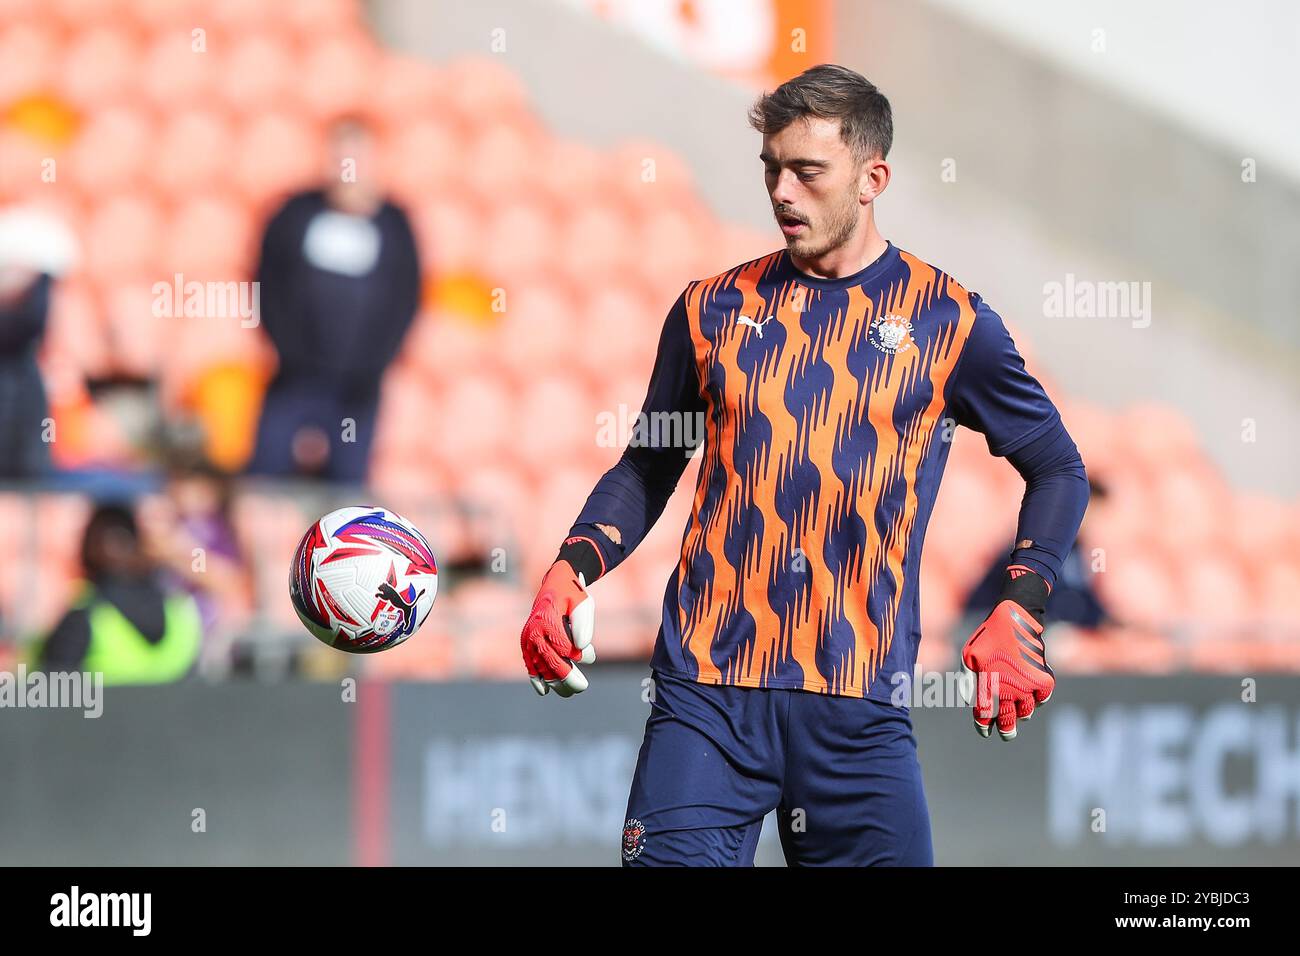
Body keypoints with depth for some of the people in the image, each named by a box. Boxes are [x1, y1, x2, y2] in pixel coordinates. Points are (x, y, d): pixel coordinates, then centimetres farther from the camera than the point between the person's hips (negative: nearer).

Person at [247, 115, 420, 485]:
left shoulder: (394, 228, 5)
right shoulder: (297, 216, 5)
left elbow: (404, 303, 5)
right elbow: (268, 289, 4)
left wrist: (367, 369, -6)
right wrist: (292, 356, -7)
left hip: (357, 389, 0)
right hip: (294, 384, 0)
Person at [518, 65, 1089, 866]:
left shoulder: (947, 320, 4)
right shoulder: (714, 310, 10)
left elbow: (1059, 469, 12)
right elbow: (647, 468, 19)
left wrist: (1018, 614, -2)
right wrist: (571, 572, 2)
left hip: (860, 708, -1)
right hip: (706, 693, 1)